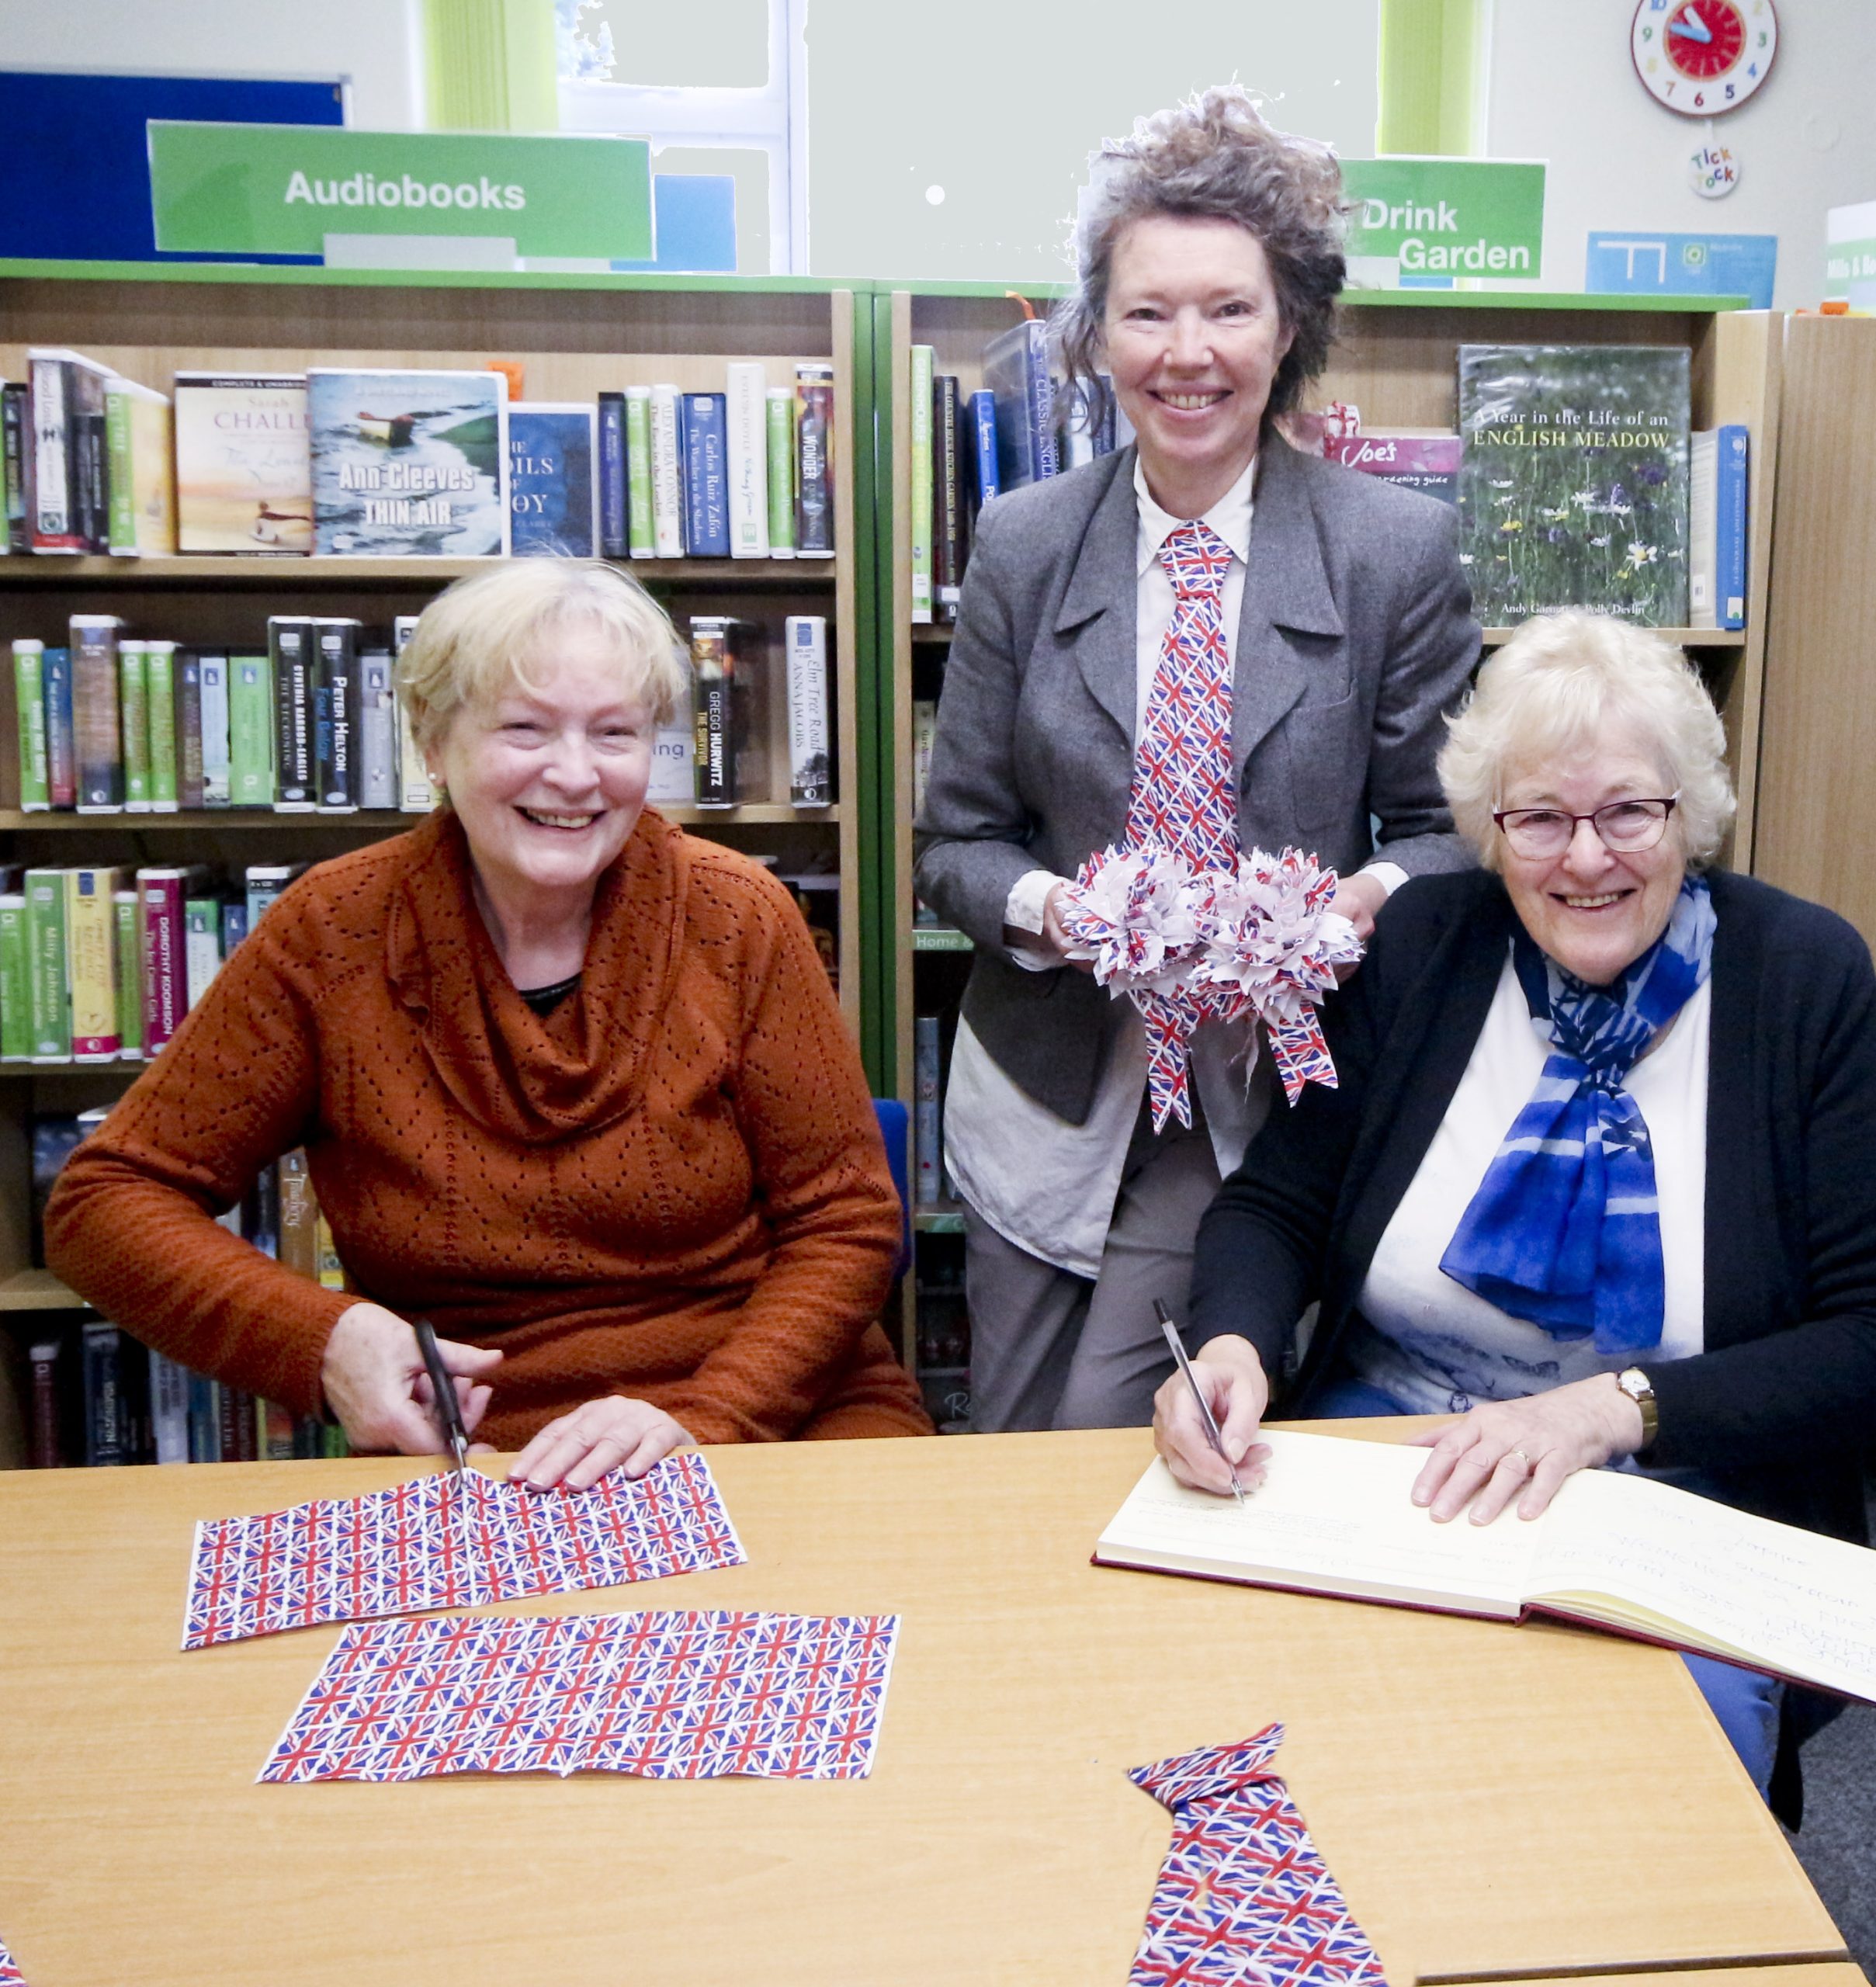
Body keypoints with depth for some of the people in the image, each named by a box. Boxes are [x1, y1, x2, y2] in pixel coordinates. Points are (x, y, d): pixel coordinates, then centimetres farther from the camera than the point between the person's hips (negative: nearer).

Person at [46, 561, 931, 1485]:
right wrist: (320, 1340, -13)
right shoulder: (334, 934, -1)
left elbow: (845, 1223, 1)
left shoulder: (736, 918, -1)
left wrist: (698, 1418, -15)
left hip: (769, 1411, -1)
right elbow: (105, 1199, 4)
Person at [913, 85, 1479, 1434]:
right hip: (1051, 1084, 3)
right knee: (1009, 1466, 13)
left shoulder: (1402, 549, -5)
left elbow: (1446, 827, 2)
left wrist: (1381, 896, -20)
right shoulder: (1022, 544, 0)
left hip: (1270, 1091, -2)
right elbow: (957, 841, 4)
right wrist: (1036, 904, -17)